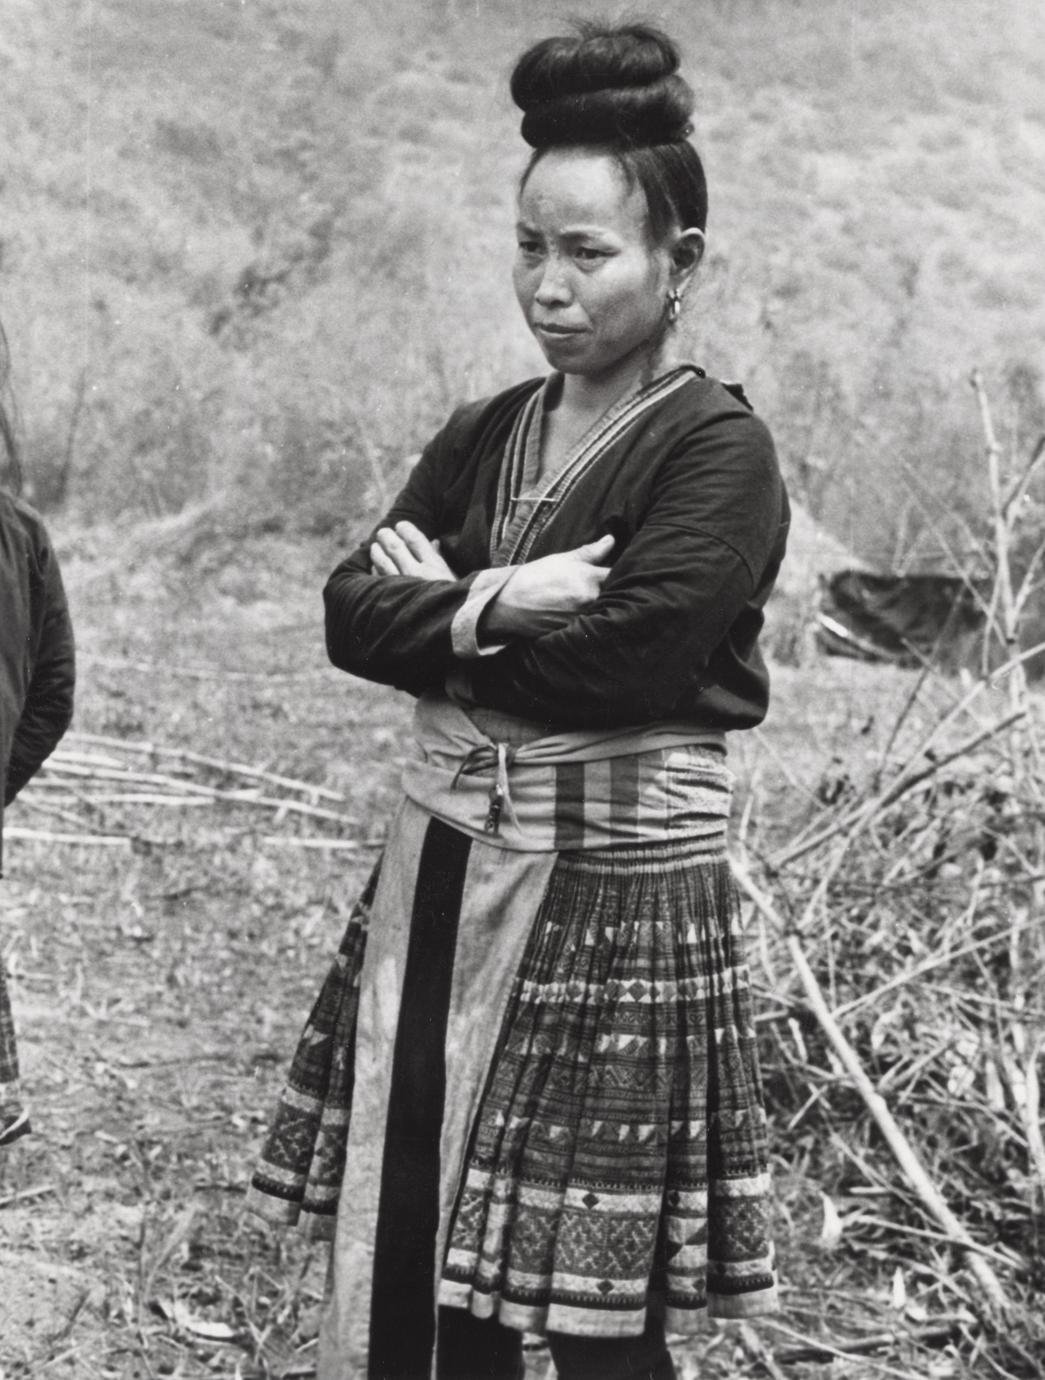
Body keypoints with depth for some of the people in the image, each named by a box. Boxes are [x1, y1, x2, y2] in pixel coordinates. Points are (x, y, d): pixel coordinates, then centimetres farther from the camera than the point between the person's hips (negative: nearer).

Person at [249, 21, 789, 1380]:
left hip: (613, 899, -6)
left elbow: (615, 665, -20)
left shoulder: (718, 453, -9)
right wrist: (492, 604, -14)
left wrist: (442, 612, -6)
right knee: (416, 1257, 12)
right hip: (442, 873, 7)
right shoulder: (486, 435, 11)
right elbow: (353, 611, 4)